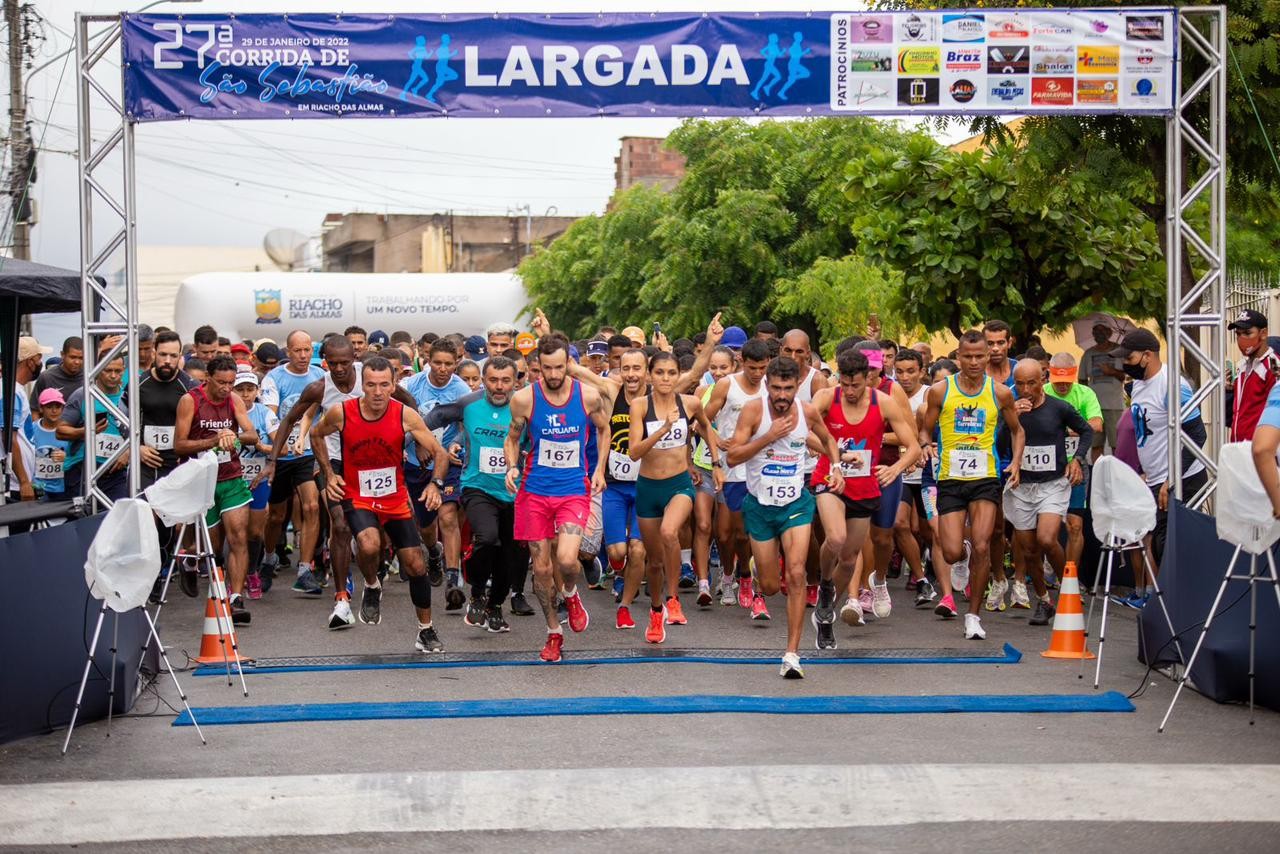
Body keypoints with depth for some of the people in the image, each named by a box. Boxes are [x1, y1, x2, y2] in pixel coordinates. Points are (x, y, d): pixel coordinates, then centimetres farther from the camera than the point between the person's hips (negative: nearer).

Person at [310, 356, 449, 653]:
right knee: (369, 545, -32)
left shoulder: (405, 415, -15)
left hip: (396, 500, 2)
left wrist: (435, 484, -29)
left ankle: (426, 631, 22)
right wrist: (328, 474, 0)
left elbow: (439, 453, -11)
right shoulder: (341, 413, -15)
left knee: (415, 565, 4)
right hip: (357, 498, -2)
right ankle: (372, 587, 2)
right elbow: (317, 434, 8)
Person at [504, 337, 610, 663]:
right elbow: (512, 438, 9)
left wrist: (599, 469, 4)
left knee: (566, 559, -21)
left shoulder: (588, 396, -5)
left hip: (574, 489, -1)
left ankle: (571, 594, 15)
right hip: (534, 490, 1)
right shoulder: (524, 399, -7)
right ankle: (554, 632, 26)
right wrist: (511, 467, -10)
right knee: (541, 567, 5)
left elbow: (603, 429, 14)